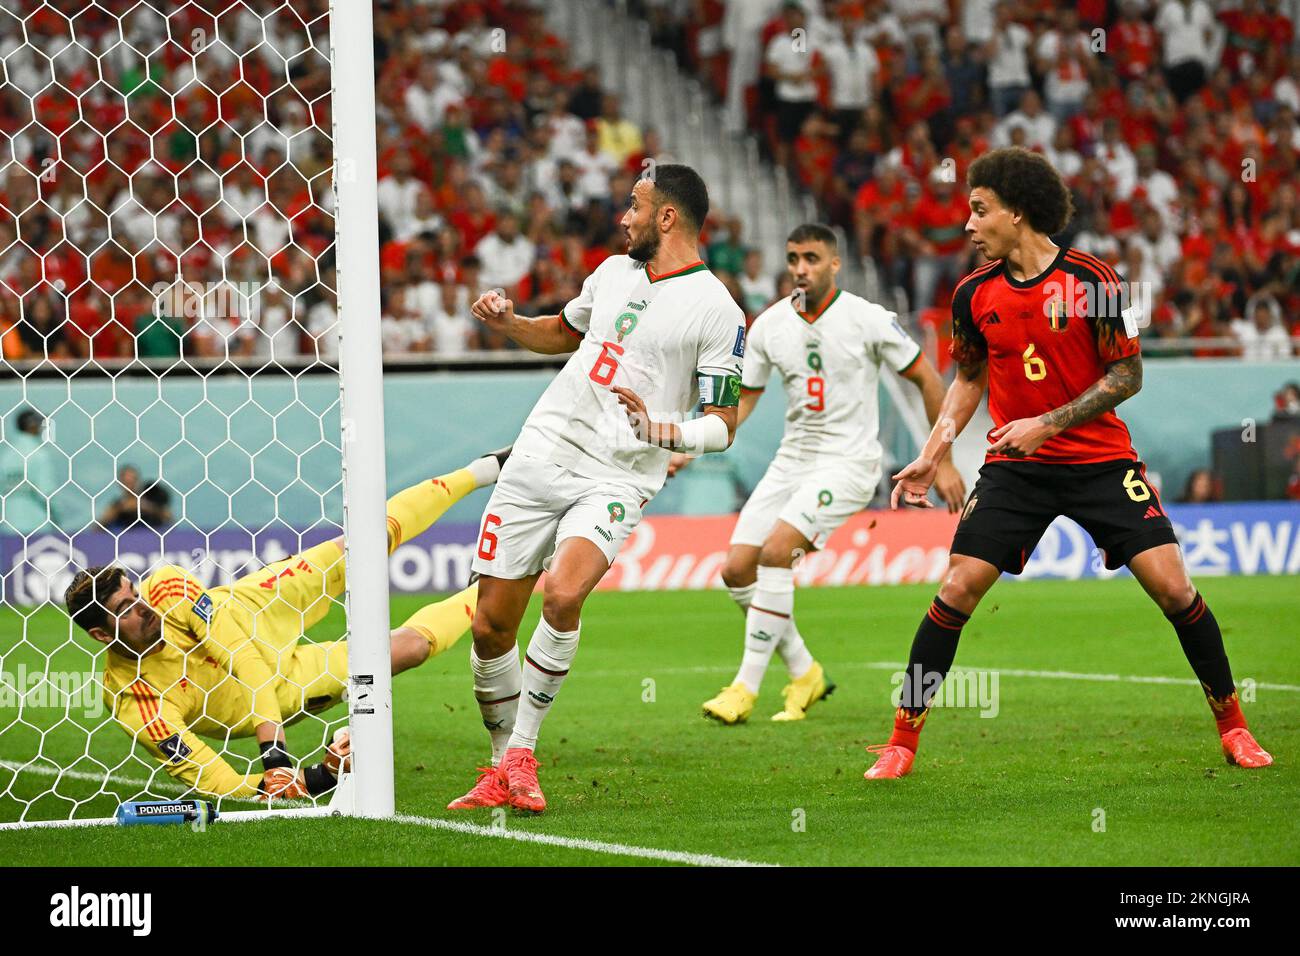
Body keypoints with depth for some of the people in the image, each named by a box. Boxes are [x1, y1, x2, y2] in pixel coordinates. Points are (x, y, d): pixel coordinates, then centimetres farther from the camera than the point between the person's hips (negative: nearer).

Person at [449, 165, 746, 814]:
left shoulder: (716, 311, -6)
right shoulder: (614, 272, 13)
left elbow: (722, 425, -7)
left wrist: (661, 430, -26)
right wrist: (508, 324, 13)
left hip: (618, 478, -6)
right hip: (540, 455, 6)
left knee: (561, 596, -30)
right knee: (491, 625, 1)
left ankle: (522, 757, -15)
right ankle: (500, 771, 18)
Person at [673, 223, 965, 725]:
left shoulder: (868, 320, -11)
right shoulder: (769, 325, 3)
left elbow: (928, 380, -3)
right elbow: (741, 400, 13)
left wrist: (943, 463, -3)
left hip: (848, 462, -6)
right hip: (792, 459, 6)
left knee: (775, 552, -24)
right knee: (737, 570, -5)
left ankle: (747, 687, -18)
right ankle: (804, 673, 14)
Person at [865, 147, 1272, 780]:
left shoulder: (1091, 281, -11)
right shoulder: (974, 294, 1)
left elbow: (1126, 376, -7)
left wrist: (1048, 424, -15)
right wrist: (931, 455, 6)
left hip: (1100, 459, -2)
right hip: (1013, 467, 2)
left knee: (1172, 587, -10)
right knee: (957, 589, -10)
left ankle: (1231, 724, 8)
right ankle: (903, 741, 0)